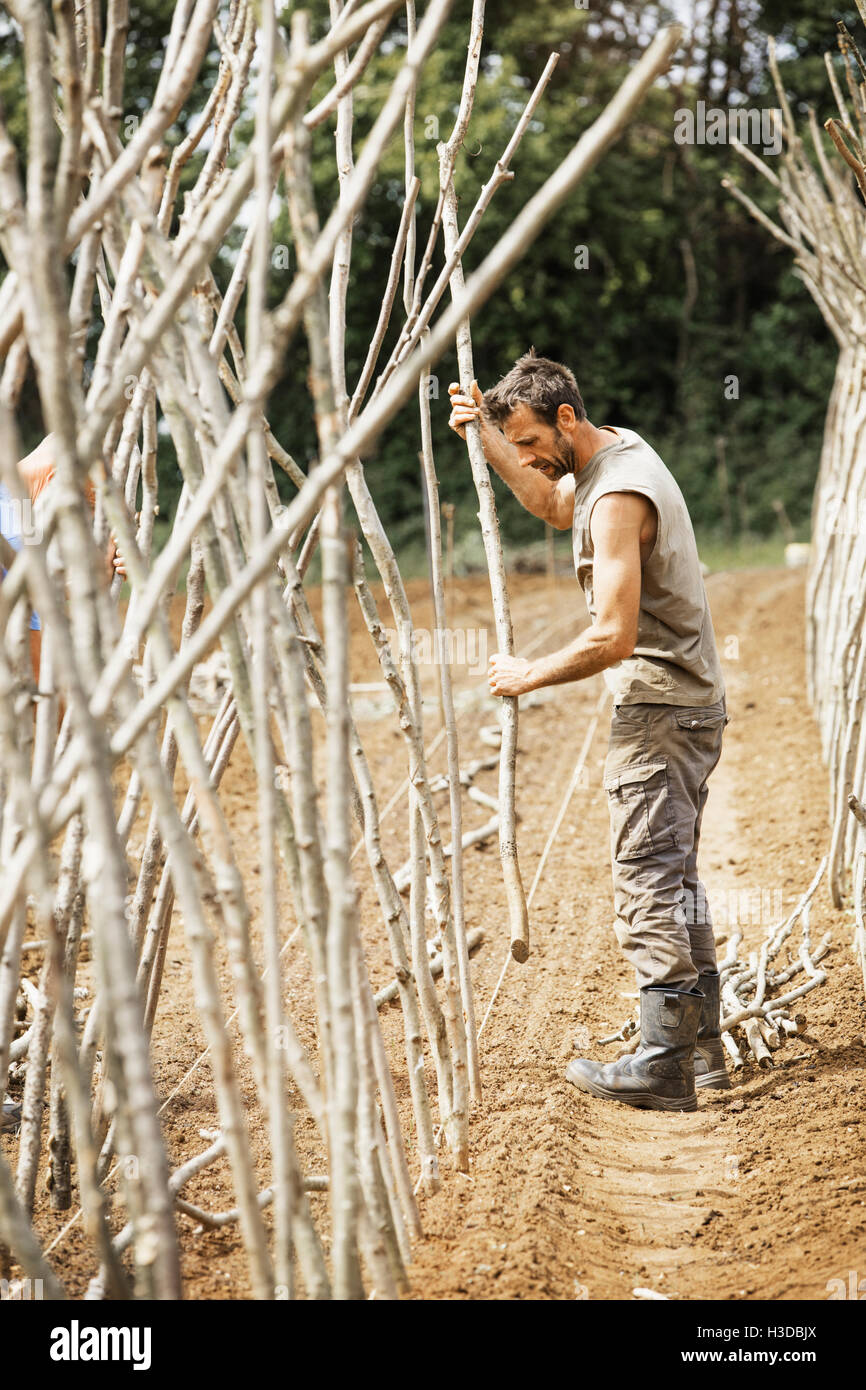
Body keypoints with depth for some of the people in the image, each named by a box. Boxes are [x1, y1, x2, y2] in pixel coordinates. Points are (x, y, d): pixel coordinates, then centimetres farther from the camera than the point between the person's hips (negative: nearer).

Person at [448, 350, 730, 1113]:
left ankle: (664, 1066, -9)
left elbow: (614, 637, -25)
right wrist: (485, 433, 21)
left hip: (659, 708, -11)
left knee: (649, 884, -9)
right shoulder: (619, 451, 11)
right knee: (676, 877, 15)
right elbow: (550, 503, 33)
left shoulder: (619, 495, -21)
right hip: (691, 702, 11)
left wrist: (530, 675, -11)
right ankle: (702, 1045, 20)